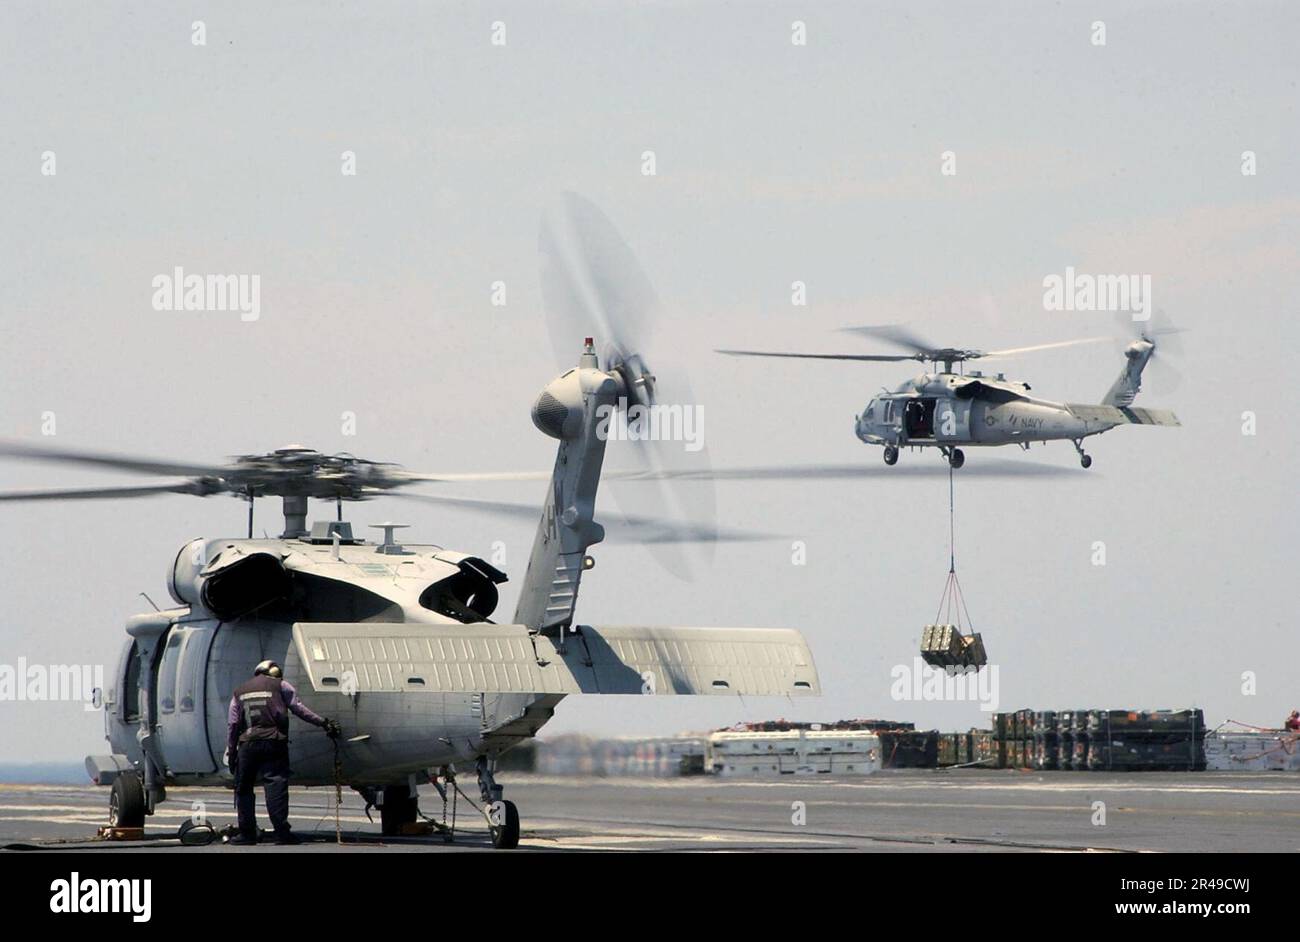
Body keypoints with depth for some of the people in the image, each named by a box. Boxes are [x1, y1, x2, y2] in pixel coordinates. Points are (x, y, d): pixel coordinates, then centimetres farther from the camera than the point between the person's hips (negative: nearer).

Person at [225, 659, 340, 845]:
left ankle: (247, 833, 9)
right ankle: (281, 832, -14)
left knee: (243, 788, 10)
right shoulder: (280, 685, 11)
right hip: (273, 743, -2)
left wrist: (231, 751, 15)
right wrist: (323, 723, 7)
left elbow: (232, 724, 14)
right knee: (275, 785, -7)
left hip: (247, 744, 2)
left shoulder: (239, 692, 21)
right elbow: (298, 709, 4)